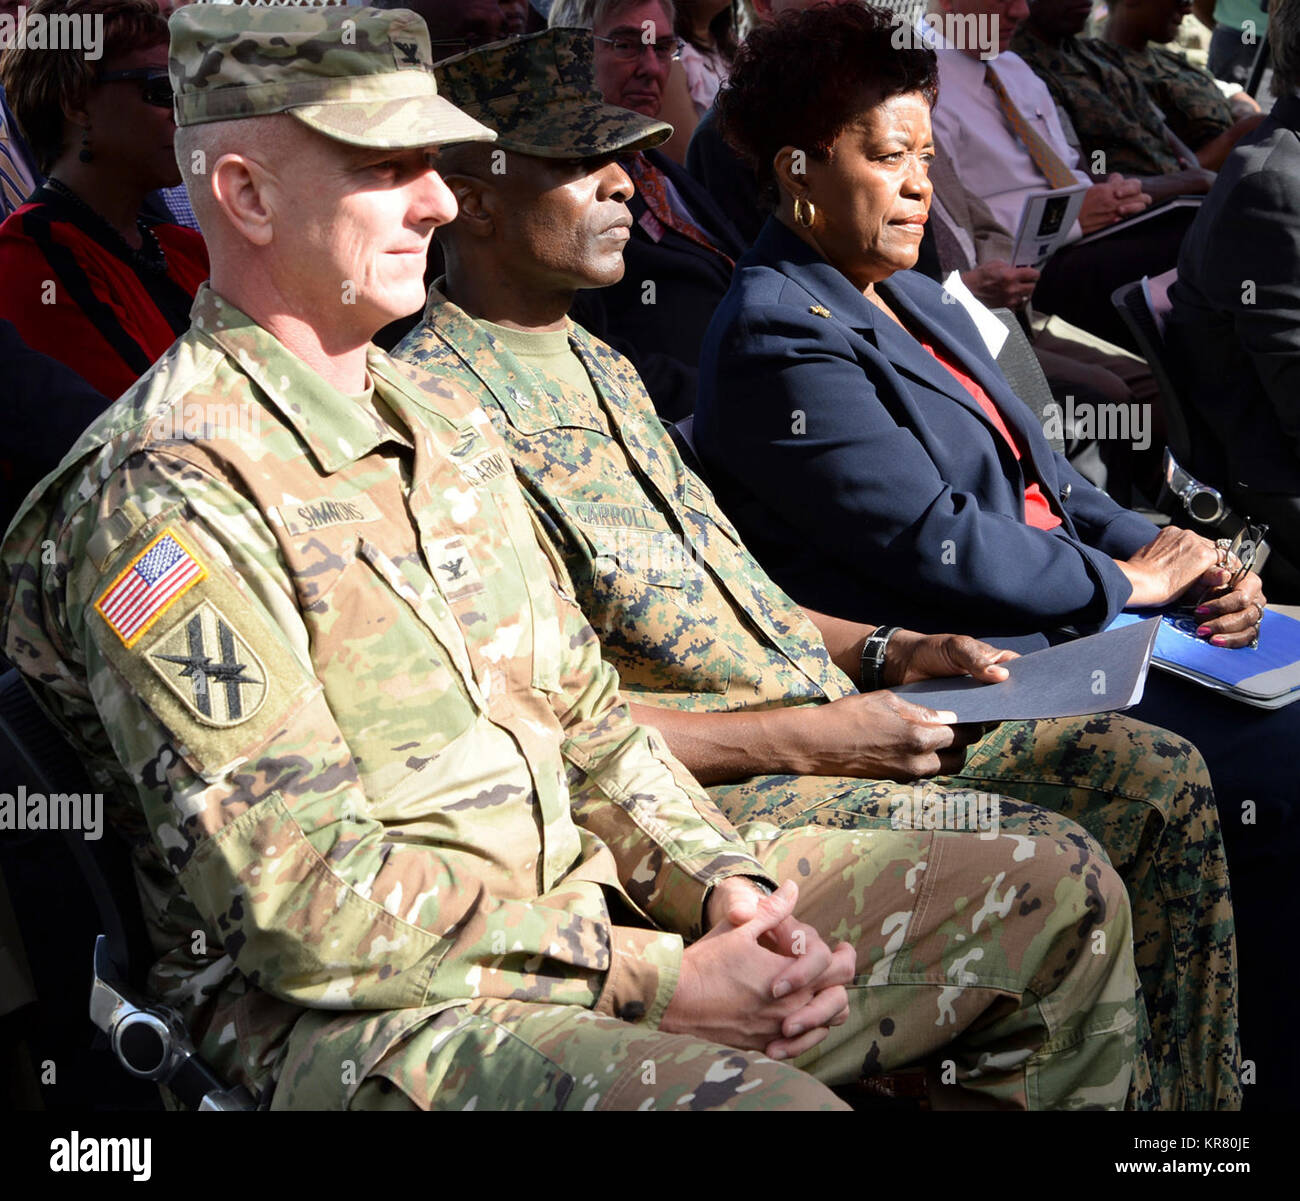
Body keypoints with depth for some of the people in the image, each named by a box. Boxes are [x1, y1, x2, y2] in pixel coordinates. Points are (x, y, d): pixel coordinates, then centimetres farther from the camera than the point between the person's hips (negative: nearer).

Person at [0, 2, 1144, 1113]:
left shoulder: (440, 415, 14)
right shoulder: (166, 498, -15)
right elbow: (307, 911, -20)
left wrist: (725, 888, -1)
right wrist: (657, 980, -19)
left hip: (580, 892, 9)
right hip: (350, 1016, -9)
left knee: (1062, 900, 6)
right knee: (766, 1103, -37)